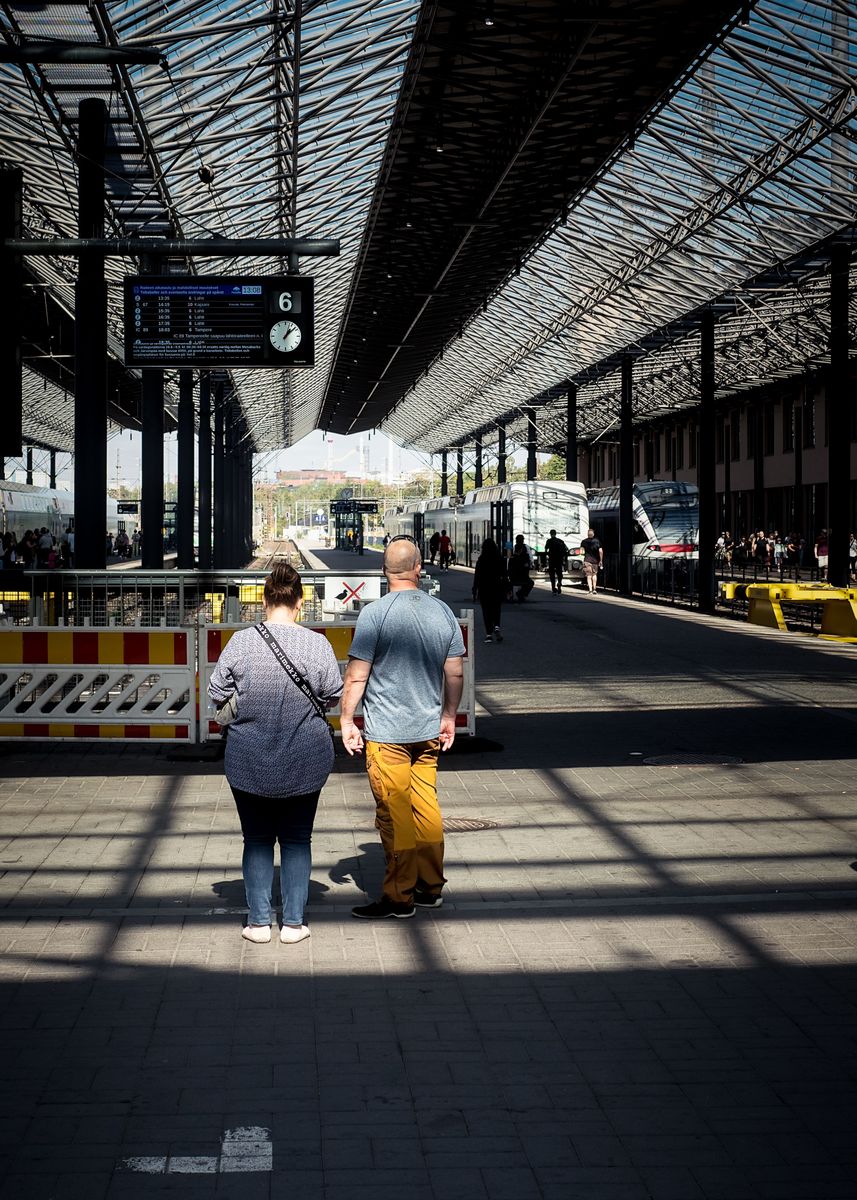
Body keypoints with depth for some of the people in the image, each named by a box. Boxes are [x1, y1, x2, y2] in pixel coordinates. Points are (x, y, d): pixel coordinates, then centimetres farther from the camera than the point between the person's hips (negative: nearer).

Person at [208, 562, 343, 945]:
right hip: (305, 762, 0)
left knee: (257, 840, 13)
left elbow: (216, 694, -1)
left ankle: (258, 922, 16)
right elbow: (333, 696, 0)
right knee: (297, 840, 13)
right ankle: (293, 922, 15)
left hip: (249, 762, 0)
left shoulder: (240, 642, -10)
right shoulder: (317, 644, -10)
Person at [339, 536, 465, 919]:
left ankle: (400, 897, 6)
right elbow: (455, 673, 9)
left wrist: (346, 720, -3)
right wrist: (449, 717, 20)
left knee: (394, 814, 0)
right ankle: (431, 887, 22)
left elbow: (356, 676, -13)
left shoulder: (375, 613, -13)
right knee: (426, 805, 15)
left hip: (386, 732, -5)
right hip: (429, 729, 5)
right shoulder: (442, 612, 2)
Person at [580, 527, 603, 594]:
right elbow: (601, 551, 0)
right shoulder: (597, 541, 5)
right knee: (594, 574, 19)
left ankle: (590, 590, -12)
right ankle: (594, 589, 19)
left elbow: (581, 550, -10)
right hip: (595, 560, 2)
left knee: (589, 576, -2)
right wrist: (601, 560, 6)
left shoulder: (584, 541, 1)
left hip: (587, 560, -2)